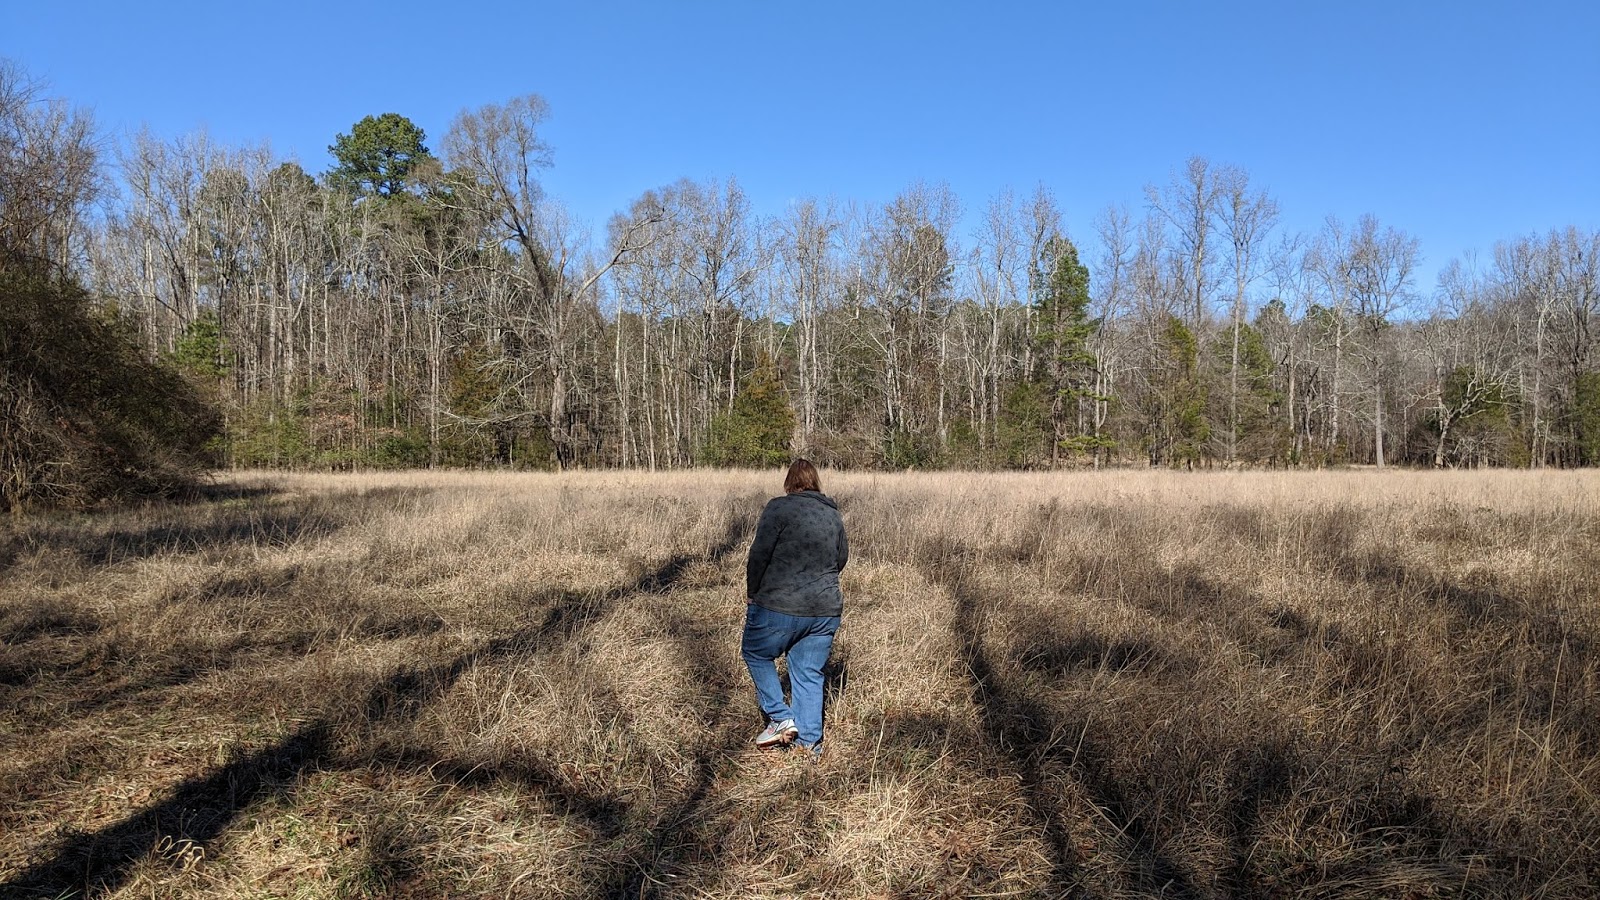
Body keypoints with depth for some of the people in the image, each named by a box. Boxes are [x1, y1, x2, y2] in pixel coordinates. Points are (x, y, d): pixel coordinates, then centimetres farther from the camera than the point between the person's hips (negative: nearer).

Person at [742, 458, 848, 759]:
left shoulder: (779, 508, -9)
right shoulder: (833, 514, 9)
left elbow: (759, 555, -12)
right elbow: (842, 558, 18)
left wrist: (753, 595, 1)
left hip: (780, 607, -5)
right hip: (826, 610, 5)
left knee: (755, 653, 18)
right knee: (809, 675, 14)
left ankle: (781, 719, 10)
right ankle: (810, 742, 16)